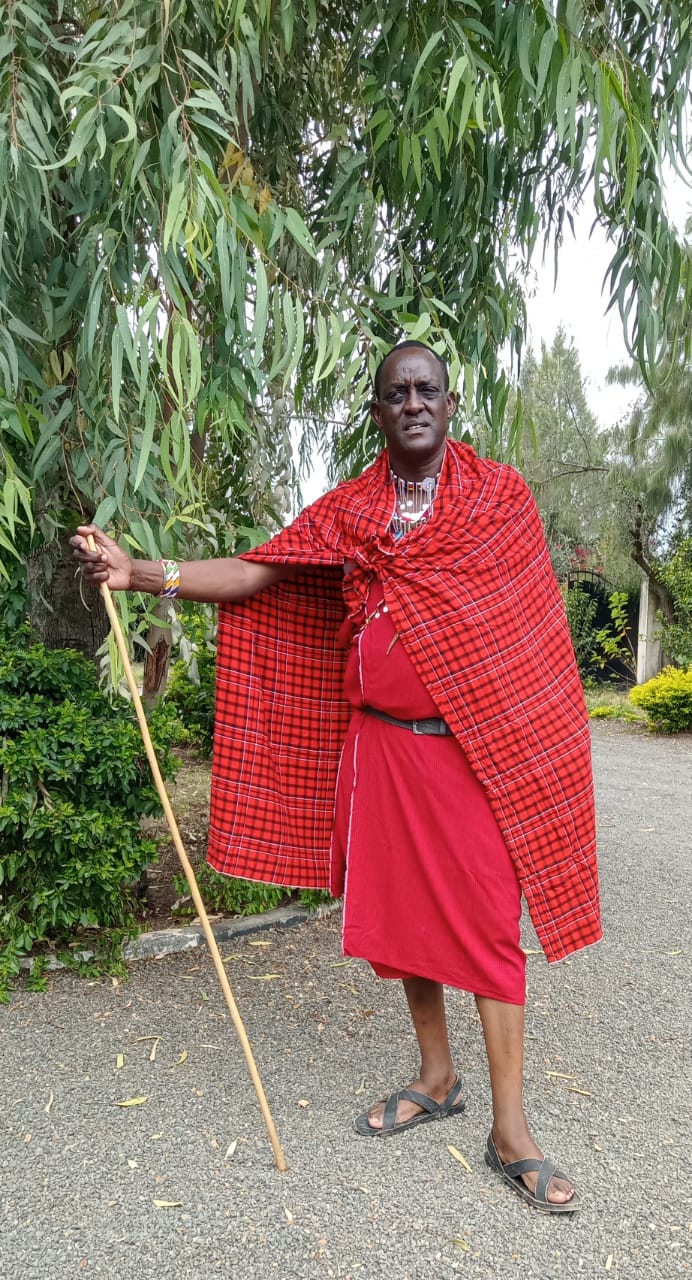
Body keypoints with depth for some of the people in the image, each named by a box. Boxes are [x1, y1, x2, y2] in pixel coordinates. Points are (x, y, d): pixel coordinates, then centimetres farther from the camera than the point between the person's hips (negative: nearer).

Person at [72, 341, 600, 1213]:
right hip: (380, 747, 3)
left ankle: (510, 1133, 14)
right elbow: (252, 575, -1)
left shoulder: (501, 494, 1)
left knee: (487, 925, 0)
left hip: (479, 748, -3)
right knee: (401, 913, 12)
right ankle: (436, 1079, 33)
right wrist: (141, 573, -13)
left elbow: (530, 624, 1)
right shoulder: (344, 512, 6)